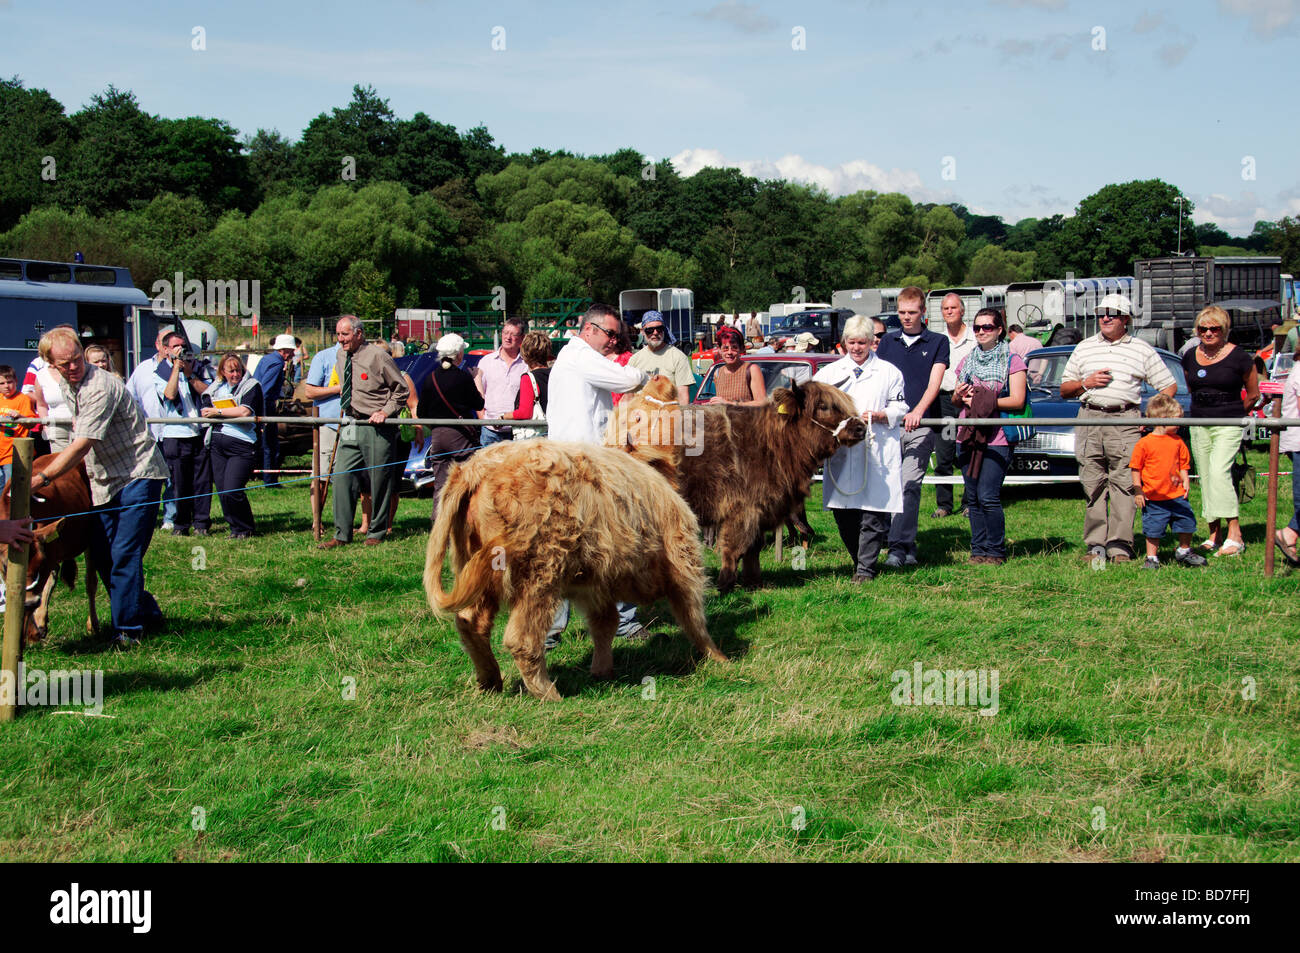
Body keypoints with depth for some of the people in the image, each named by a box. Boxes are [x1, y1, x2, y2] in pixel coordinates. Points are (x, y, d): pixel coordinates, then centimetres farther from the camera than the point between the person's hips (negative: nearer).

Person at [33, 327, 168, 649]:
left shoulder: (100, 387, -23)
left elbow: (82, 445, -27)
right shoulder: (66, 385, 7)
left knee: (124, 555, -12)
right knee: (102, 553, 8)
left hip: (137, 475, -9)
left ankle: (127, 628, -5)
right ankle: (145, 610, 23)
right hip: (105, 479, 9)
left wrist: (43, 477, -28)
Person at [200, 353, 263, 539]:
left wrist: (219, 412, -4)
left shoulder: (251, 386, 1)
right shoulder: (216, 388, 17)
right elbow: (205, 412, 9)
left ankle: (244, 529, 5)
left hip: (241, 444, -6)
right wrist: (233, 413, -6)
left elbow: (245, 411, -14)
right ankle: (235, 526, 18)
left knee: (231, 491, -13)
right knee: (222, 490, 4)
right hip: (217, 443, 6)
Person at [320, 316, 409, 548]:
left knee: (379, 481, 1)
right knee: (342, 476, -1)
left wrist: (385, 411, -13)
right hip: (351, 427, 6)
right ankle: (342, 535, 4)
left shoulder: (377, 357, -11)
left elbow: (401, 389, -5)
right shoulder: (341, 355, 10)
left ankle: (376, 533, 13)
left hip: (377, 427, -6)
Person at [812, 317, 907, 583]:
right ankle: (859, 559, 20)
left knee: (872, 515, -6)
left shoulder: (888, 372, 9)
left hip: (877, 451, -3)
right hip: (841, 450, 3)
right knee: (843, 514, 2)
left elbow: (899, 408, 8)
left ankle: (865, 569, -1)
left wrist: (877, 416, -10)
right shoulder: (831, 372, 14)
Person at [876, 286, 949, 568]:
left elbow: (934, 383, -2)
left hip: (920, 426, -3)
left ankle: (898, 546, -15)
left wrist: (917, 411, -18)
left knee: (909, 486, -12)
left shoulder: (938, 342, 8)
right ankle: (908, 547, 11)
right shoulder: (888, 341, 16)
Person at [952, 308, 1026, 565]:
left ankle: (996, 552, -3)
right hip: (968, 436, 6)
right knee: (973, 498, 5)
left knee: (988, 496, -12)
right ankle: (978, 550, 12)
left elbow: (1017, 401, -7)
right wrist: (958, 395, -1)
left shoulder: (1012, 360, 1)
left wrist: (985, 402, -15)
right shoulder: (967, 362, 18)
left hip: (997, 439, -5)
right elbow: (956, 399, 22)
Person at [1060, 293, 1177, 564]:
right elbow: (1064, 390, 19)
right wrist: (1086, 383, -1)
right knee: (1093, 485, -1)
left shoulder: (1142, 349, 10)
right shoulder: (1084, 348, 18)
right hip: (1089, 419, 2)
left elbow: (1169, 386, 11)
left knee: (1123, 484, -8)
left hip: (1125, 422, -2)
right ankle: (1095, 546, 1)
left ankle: (1120, 546, -8)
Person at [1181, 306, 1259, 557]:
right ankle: (1214, 535, 12)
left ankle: (1235, 536, -22)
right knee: (1205, 478, 5)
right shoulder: (1190, 357, 8)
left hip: (1228, 425, -6)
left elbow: (1253, 395, 6)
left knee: (1219, 472, -21)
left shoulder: (1238, 357, -6)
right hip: (1198, 425, 6)